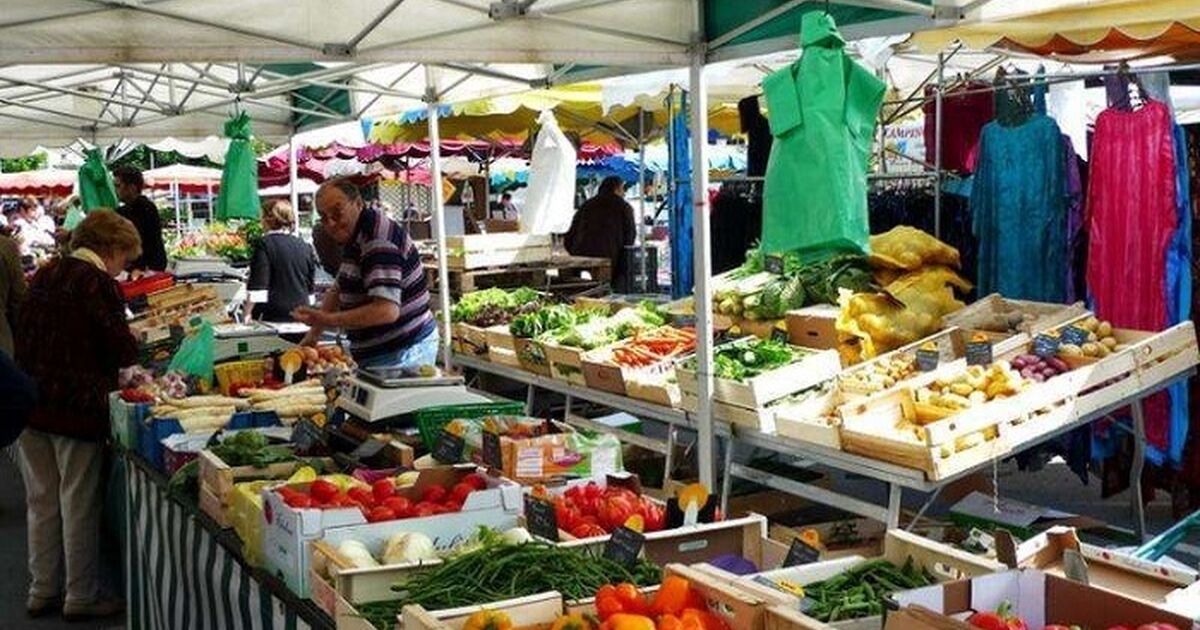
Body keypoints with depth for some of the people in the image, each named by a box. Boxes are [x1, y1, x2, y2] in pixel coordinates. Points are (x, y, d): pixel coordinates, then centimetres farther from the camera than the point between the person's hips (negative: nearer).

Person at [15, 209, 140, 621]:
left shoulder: (44, 275, 11)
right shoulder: (97, 282, -12)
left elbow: (26, 337, 16)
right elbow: (123, 350, -15)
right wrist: (131, 348, 7)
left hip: (30, 403, 7)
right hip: (76, 408, -7)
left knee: (41, 501, 15)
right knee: (79, 505, 3)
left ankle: (43, 590, 25)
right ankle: (81, 597, 12)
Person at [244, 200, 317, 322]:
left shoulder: (265, 244, -8)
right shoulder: (304, 246, 8)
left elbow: (258, 285, -13)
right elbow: (311, 284, 15)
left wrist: (247, 313, -11)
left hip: (274, 316, -5)